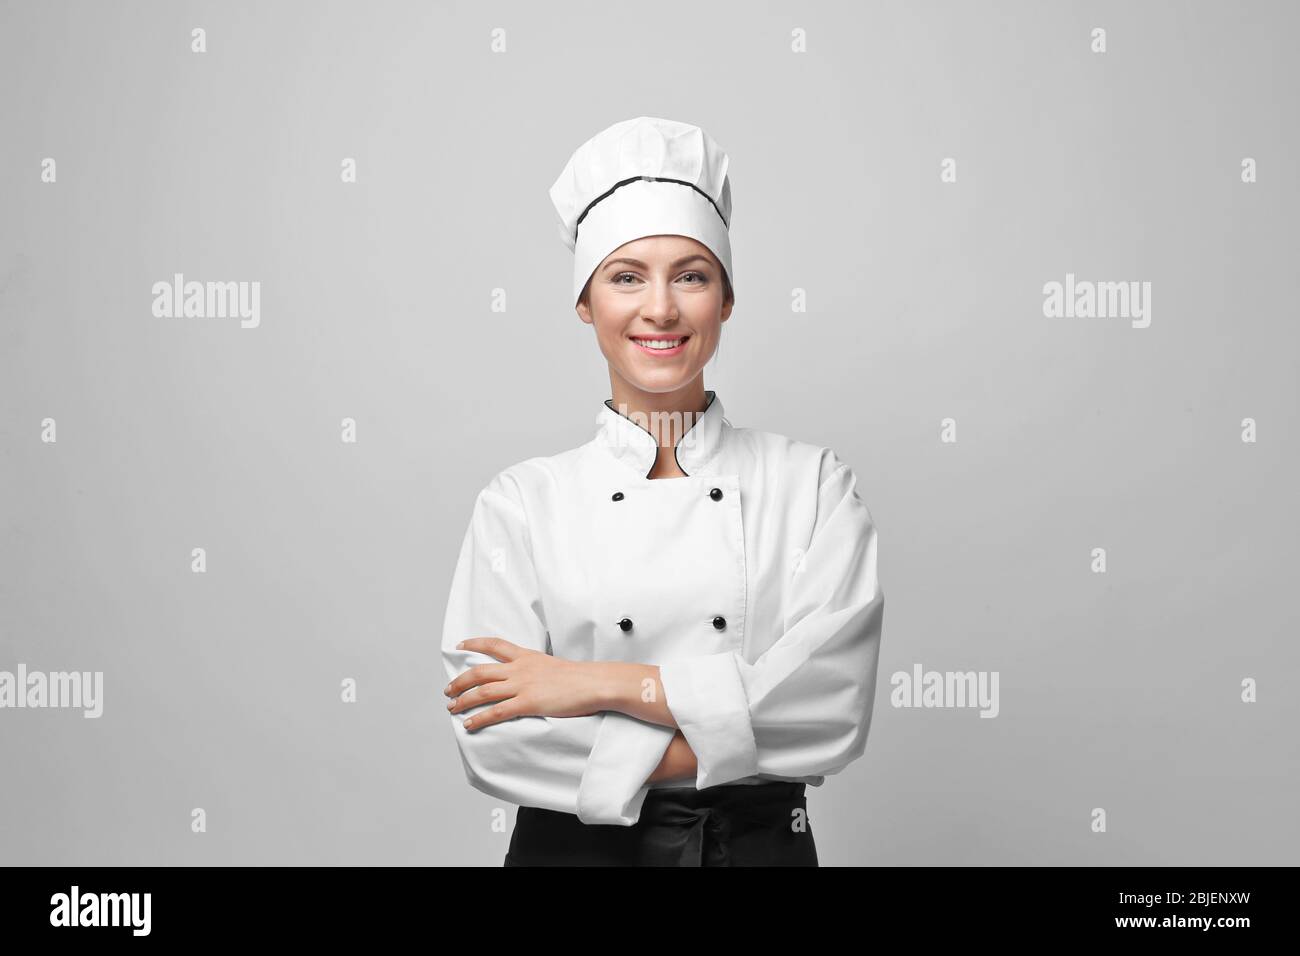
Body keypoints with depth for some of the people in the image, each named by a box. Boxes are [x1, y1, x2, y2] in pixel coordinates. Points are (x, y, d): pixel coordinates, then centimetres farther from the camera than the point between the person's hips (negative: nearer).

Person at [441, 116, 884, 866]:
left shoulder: (813, 484, -4)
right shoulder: (523, 501, -6)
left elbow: (833, 702, -16)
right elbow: (493, 741, -15)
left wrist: (606, 684, -20)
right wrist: (742, 739, -19)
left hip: (762, 842, 1)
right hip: (574, 846, 0)